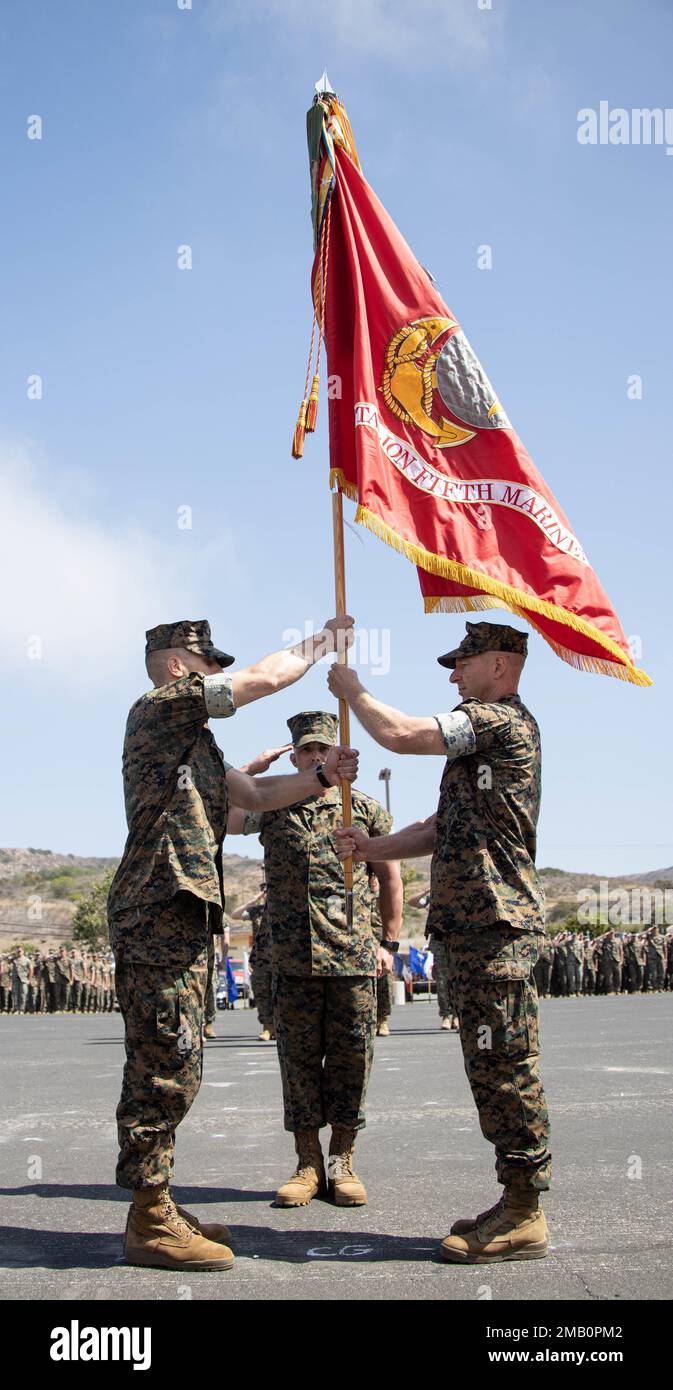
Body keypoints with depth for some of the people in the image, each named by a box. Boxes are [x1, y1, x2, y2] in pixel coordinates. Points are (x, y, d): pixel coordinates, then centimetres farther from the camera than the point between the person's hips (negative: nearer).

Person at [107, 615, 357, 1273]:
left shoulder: (191, 739, 27)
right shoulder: (160, 706, -4)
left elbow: (255, 795, 26)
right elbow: (263, 679, -5)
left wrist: (322, 776, 13)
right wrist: (322, 641, 10)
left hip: (181, 916, 11)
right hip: (159, 912, -10)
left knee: (168, 1067, 11)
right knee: (166, 1066, -10)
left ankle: (156, 1209, 17)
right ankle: (149, 1221, -6)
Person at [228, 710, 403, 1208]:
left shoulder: (366, 809, 9)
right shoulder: (272, 808, 8)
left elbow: (391, 877, 15)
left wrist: (389, 942, 11)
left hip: (355, 957, 0)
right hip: (293, 959, 0)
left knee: (350, 1056, 3)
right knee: (299, 1057, 4)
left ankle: (342, 1162, 15)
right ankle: (308, 1165, 14)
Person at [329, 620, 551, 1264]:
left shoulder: (503, 721, -8)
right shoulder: (483, 734, 25)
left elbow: (400, 734, -16)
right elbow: (440, 830, 25)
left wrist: (351, 689, 1)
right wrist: (372, 848, 11)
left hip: (496, 920, -11)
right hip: (473, 920, 11)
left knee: (504, 1062, -9)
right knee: (493, 1063, 11)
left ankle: (523, 1216, -4)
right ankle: (517, 1204, 18)